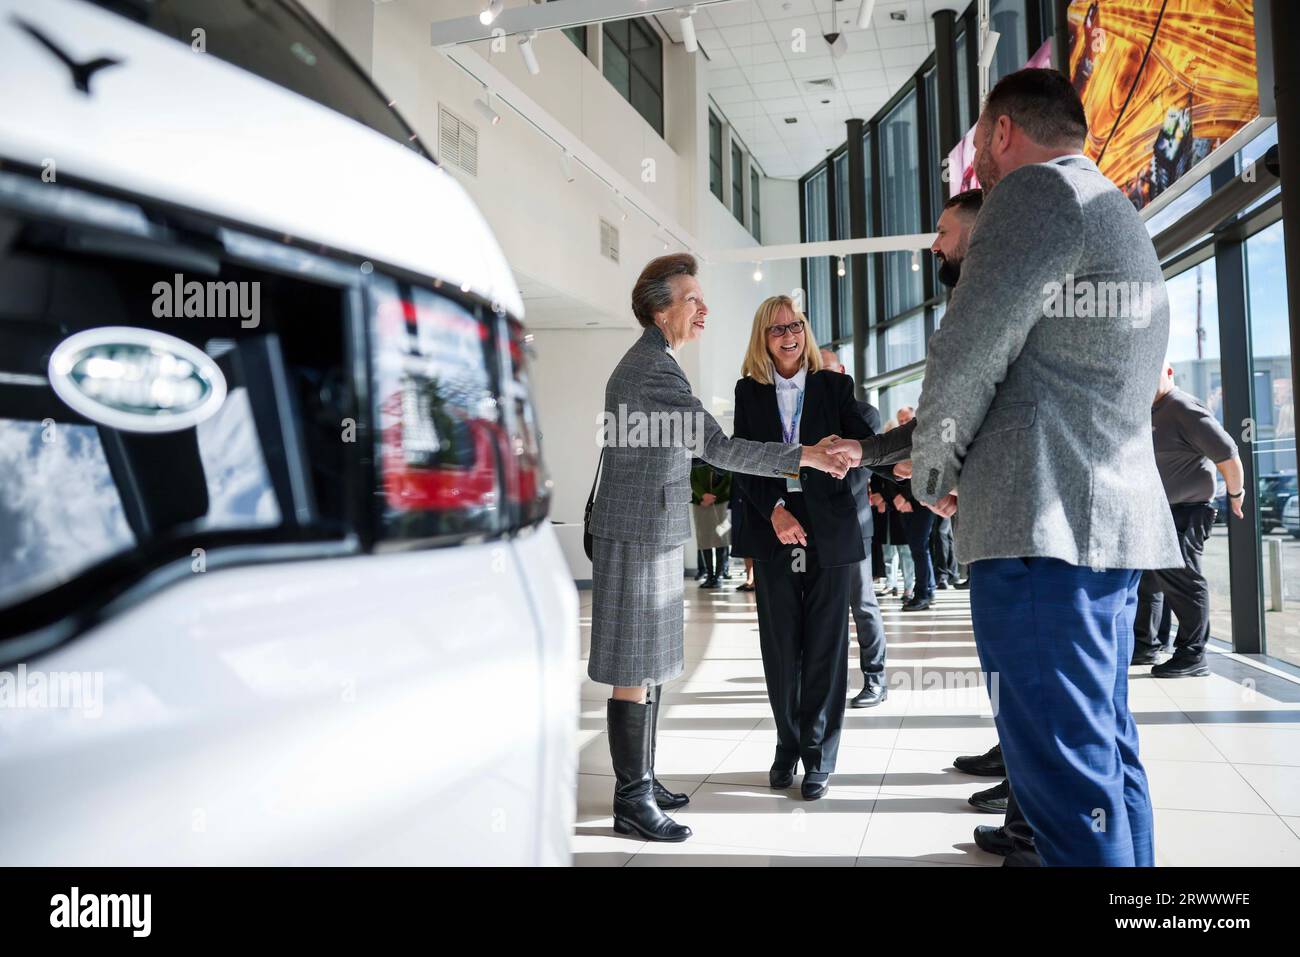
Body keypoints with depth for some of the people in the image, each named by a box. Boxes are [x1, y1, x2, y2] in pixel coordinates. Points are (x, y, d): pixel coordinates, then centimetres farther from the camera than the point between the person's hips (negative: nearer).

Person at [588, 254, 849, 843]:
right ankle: (632, 802, 2)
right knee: (635, 673, -5)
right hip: (638, 536, -10)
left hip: (649, 532, 10)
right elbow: (717, 446, -22)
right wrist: (803, 456, -20)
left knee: (650, 667, 13)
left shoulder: (642, 363, 18)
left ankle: (641, 779, 22)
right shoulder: (654, 368, -16)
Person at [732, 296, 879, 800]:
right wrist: (774, 511, -15)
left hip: (828, 530, -1)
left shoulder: (834, 385, 4)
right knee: (780, 646, 8)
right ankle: (787, 746, 22)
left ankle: (819, 757, 14)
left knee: (824, 646, 3)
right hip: (773, 531, 1)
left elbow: (866, 442, -7)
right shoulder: (749, 391, 7)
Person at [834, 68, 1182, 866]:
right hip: (1117, 519, 10)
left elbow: (968, 352, -11)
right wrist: (970, 466, 21)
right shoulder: (1120, 217, 25)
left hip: (1044, 524, -10)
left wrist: (932, 475, 4)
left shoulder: (1037, 190, -6)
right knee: (1107, 753, 15)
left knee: (1065, 765, -7)